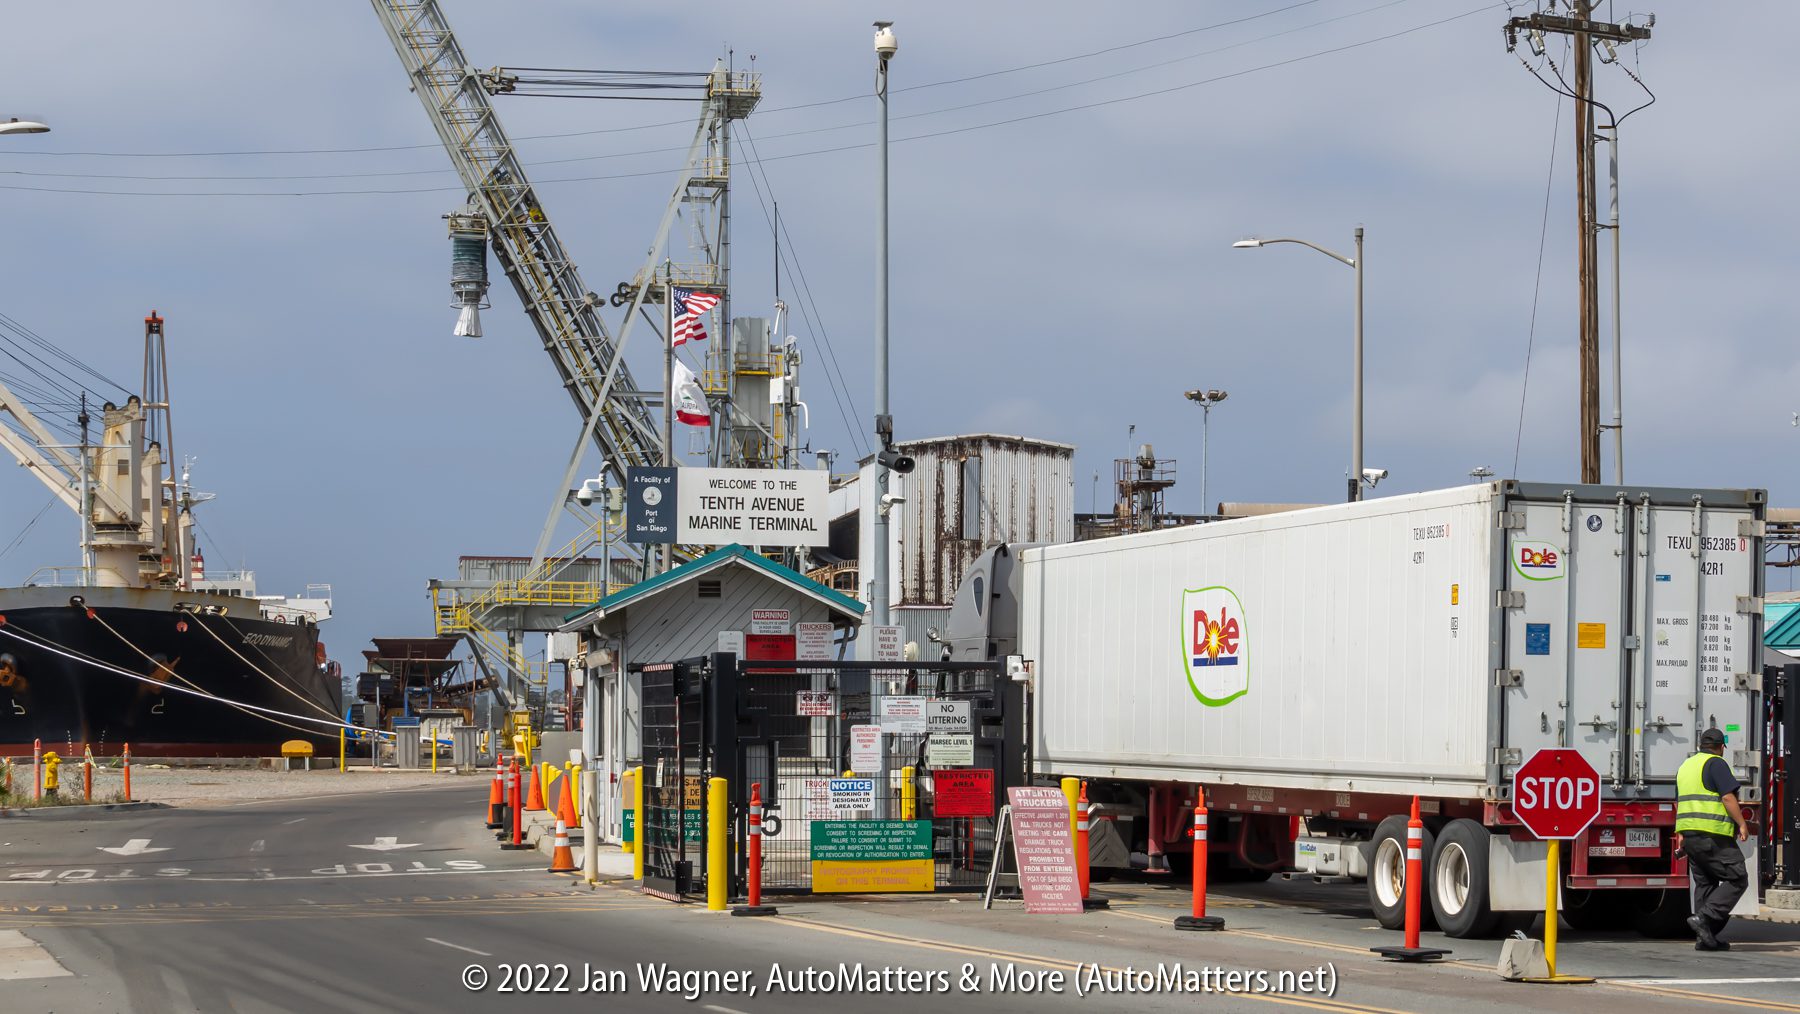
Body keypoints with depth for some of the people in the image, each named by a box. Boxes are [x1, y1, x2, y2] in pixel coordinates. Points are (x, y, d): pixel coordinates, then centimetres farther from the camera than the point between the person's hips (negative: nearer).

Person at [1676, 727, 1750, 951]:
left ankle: (1705, 938, 7)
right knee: (1737, 880, -4)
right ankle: (1705, 917, -18)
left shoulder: (1686, 766, 19)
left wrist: (1681, 834, 25)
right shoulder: (1716, 764, -7)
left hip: (1690, 836, 9)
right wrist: (1742, 824, -11)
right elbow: (1728, 797, -16)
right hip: (1713, 835, -9)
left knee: (1704, 883, 11)